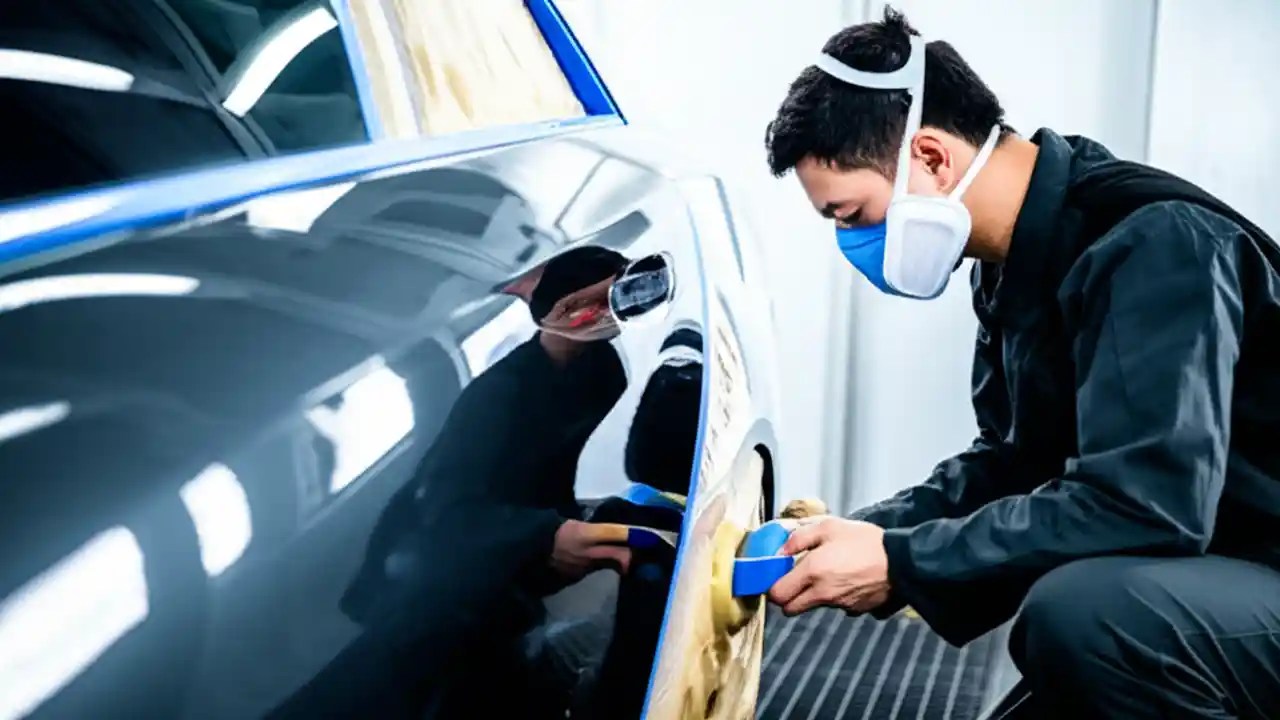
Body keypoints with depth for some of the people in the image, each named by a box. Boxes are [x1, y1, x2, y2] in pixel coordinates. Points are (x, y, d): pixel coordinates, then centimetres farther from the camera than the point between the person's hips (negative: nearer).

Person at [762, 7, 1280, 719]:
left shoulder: (1149, 243, -24)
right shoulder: (1020, 264, 5)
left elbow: (1145, 503, -34)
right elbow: (1016, 464, 13)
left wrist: (900, 561, -25)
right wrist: (861, 532, -2)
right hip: (1200, 579, 10)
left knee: (1078, 610, -33)